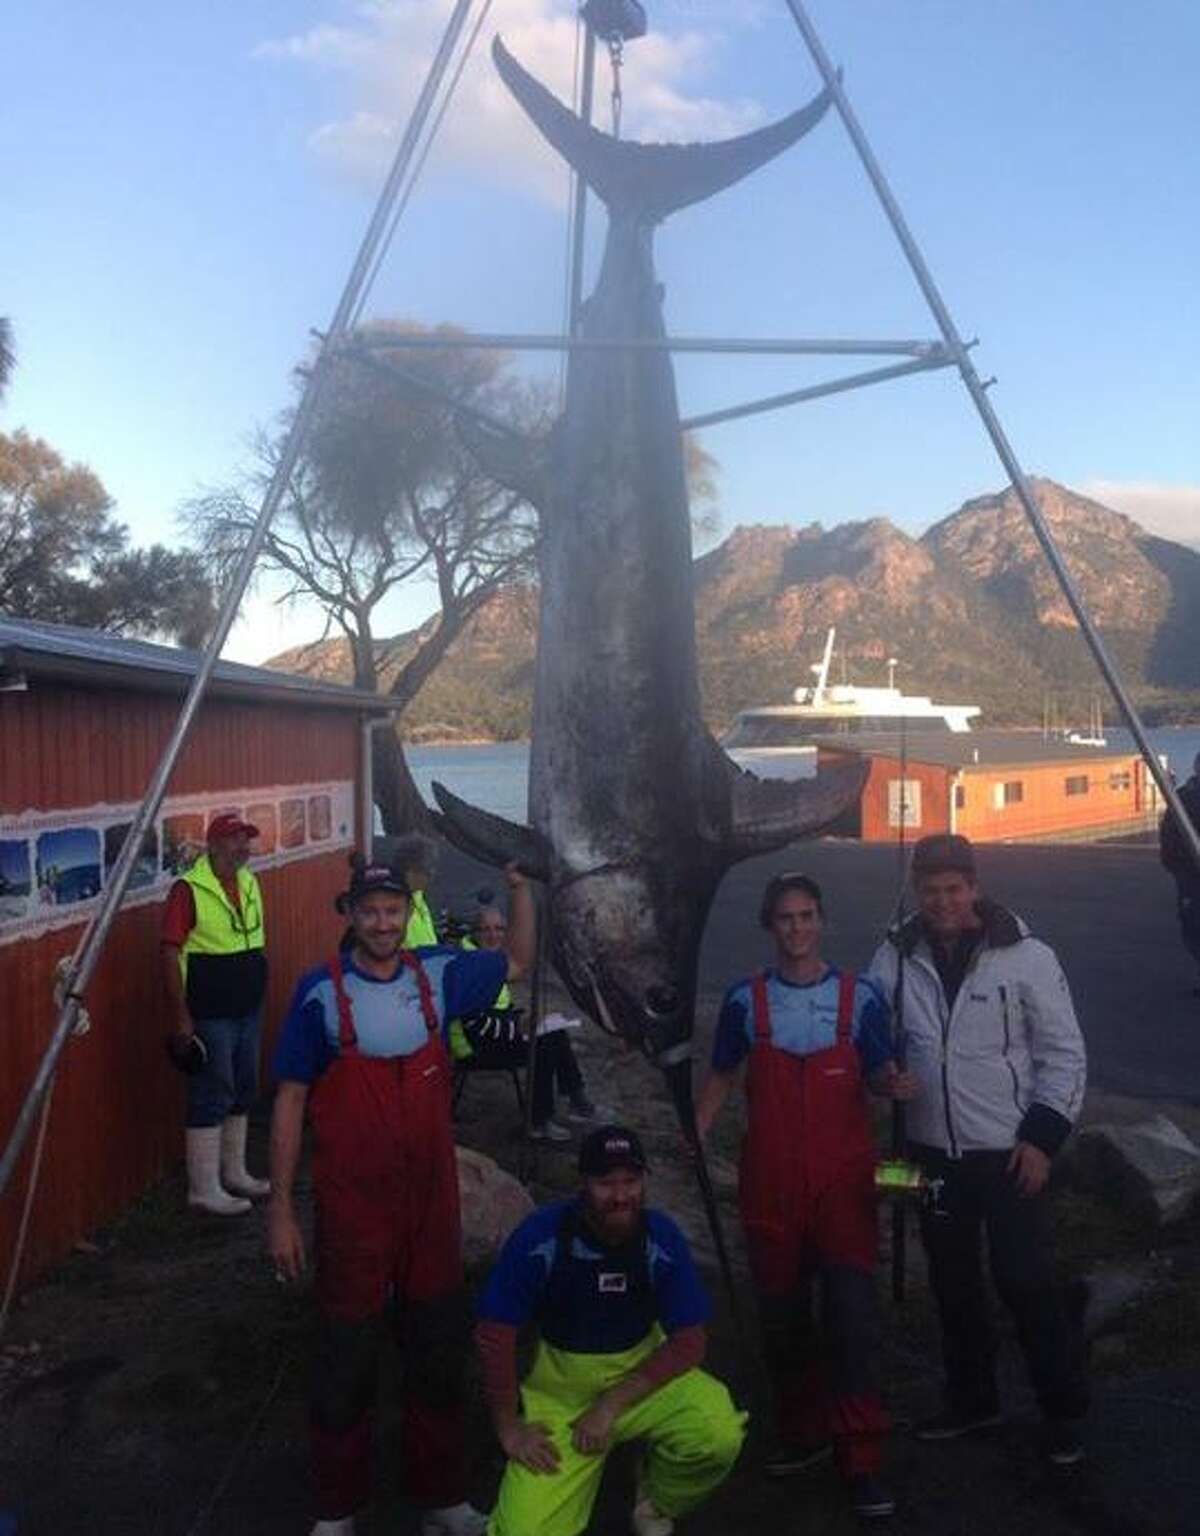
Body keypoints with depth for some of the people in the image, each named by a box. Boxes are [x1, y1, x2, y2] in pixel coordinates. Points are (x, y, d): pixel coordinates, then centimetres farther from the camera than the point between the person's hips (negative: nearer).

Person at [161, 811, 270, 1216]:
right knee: (210, 1099, 0)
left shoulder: (250, 884, 9)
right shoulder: (189, 890, -15)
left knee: (243, 1093, 17)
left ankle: (234, 1174, 32)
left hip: (248, 1011, 8)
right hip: (209, 1016, -8)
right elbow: (170, 955, -16)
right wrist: (182, 1017, -17)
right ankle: (204, 1189, 12)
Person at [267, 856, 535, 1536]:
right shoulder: (321, 992, -11)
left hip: (434, 1200, 3)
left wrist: (521, 888, 0)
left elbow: (519, 964, 14)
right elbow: (291, 1101, -6)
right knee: (347, 1363, 12)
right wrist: (281, 1208, -6)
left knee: (440, 1357, 16)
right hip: (352, 1207, -3)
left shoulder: (438, 974, -2)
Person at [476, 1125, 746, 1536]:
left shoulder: (662, 1237, -16)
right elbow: (495, 1334, -11)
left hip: (643, 1373, 1)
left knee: (719, 1435, -27)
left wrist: (612, 1404, -17)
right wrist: (508, 1426, -9)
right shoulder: (540, 1237, -21)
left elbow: (689, 1343, -12)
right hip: (561, 1385, -1)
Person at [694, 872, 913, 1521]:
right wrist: (696, 1130, -4)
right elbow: (723, 1074, 9)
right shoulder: (746, 999, -1)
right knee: (781, 1315, 13)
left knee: (853, 1315, -3)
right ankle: (802, 1432, 33)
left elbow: (879, 1071, 5)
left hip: (844, 1180, -1)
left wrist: (895, 1083, -18)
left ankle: (861, 1457, 10)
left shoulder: (858, 995, -3)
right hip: (769, 1182, 2)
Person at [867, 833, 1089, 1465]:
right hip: (933, 1151, 4)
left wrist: (1042, 1139, -11)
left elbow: (1064, 1054, -6)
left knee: (1027, 1282, 2)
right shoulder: (896, 957, -3)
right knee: (952, 1283, 17)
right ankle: (972, 1400, 36)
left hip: (1008, 1153, -3)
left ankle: (1064, 1412, 24)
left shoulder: (1026, 956, -10)